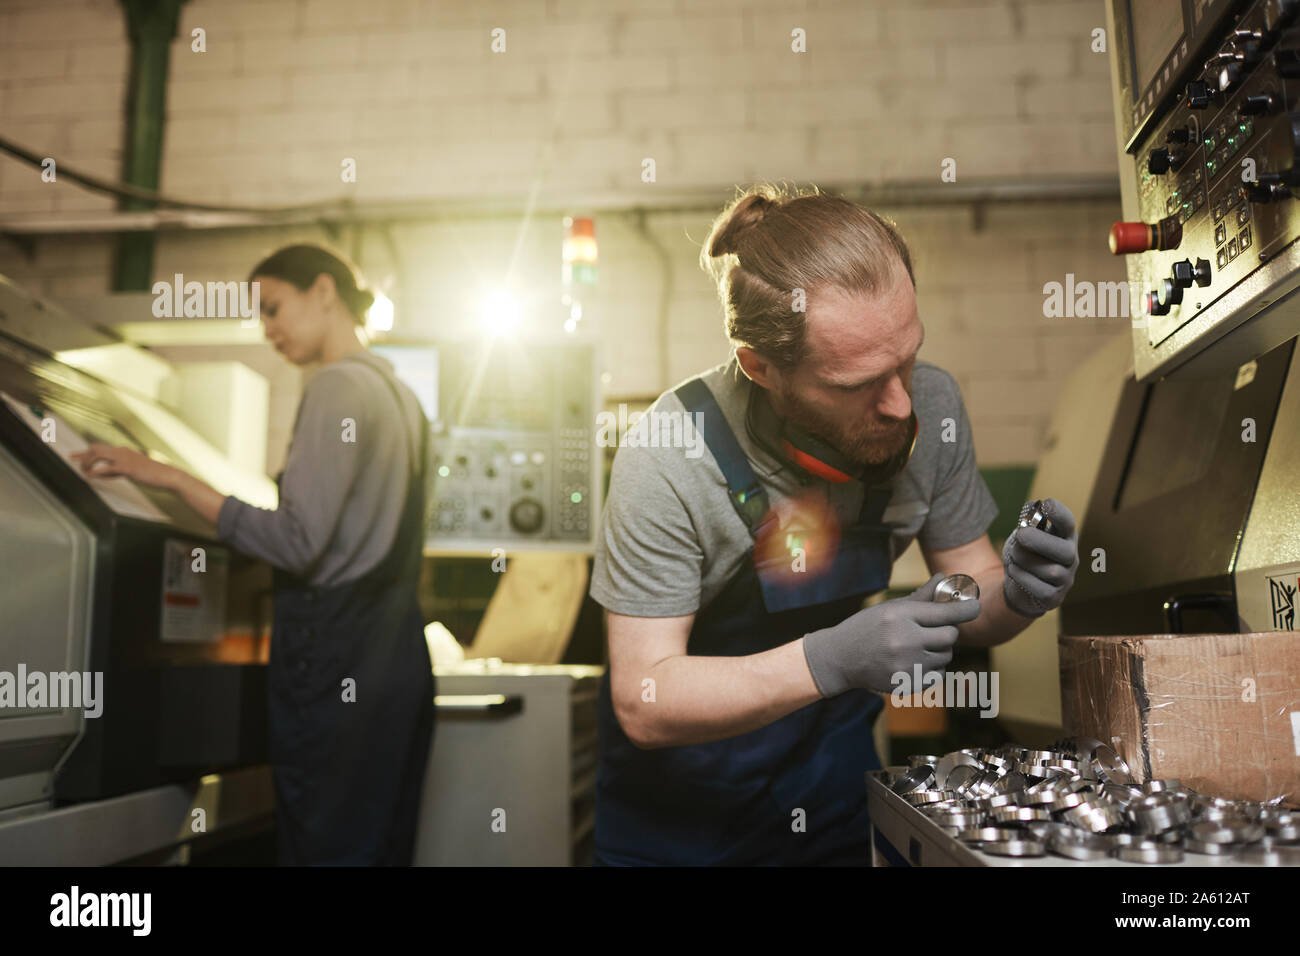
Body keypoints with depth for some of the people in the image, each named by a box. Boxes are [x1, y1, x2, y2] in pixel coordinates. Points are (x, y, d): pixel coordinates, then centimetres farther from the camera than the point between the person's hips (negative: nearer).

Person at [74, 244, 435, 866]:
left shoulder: (338, 386, -10)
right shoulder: (400, 394, 16)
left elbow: (297, 543, -18)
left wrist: (173, 479, -14)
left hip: (335, 656, -9)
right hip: (397, 650, 9)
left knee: (323, 848, 0)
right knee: (385, 847, 13)